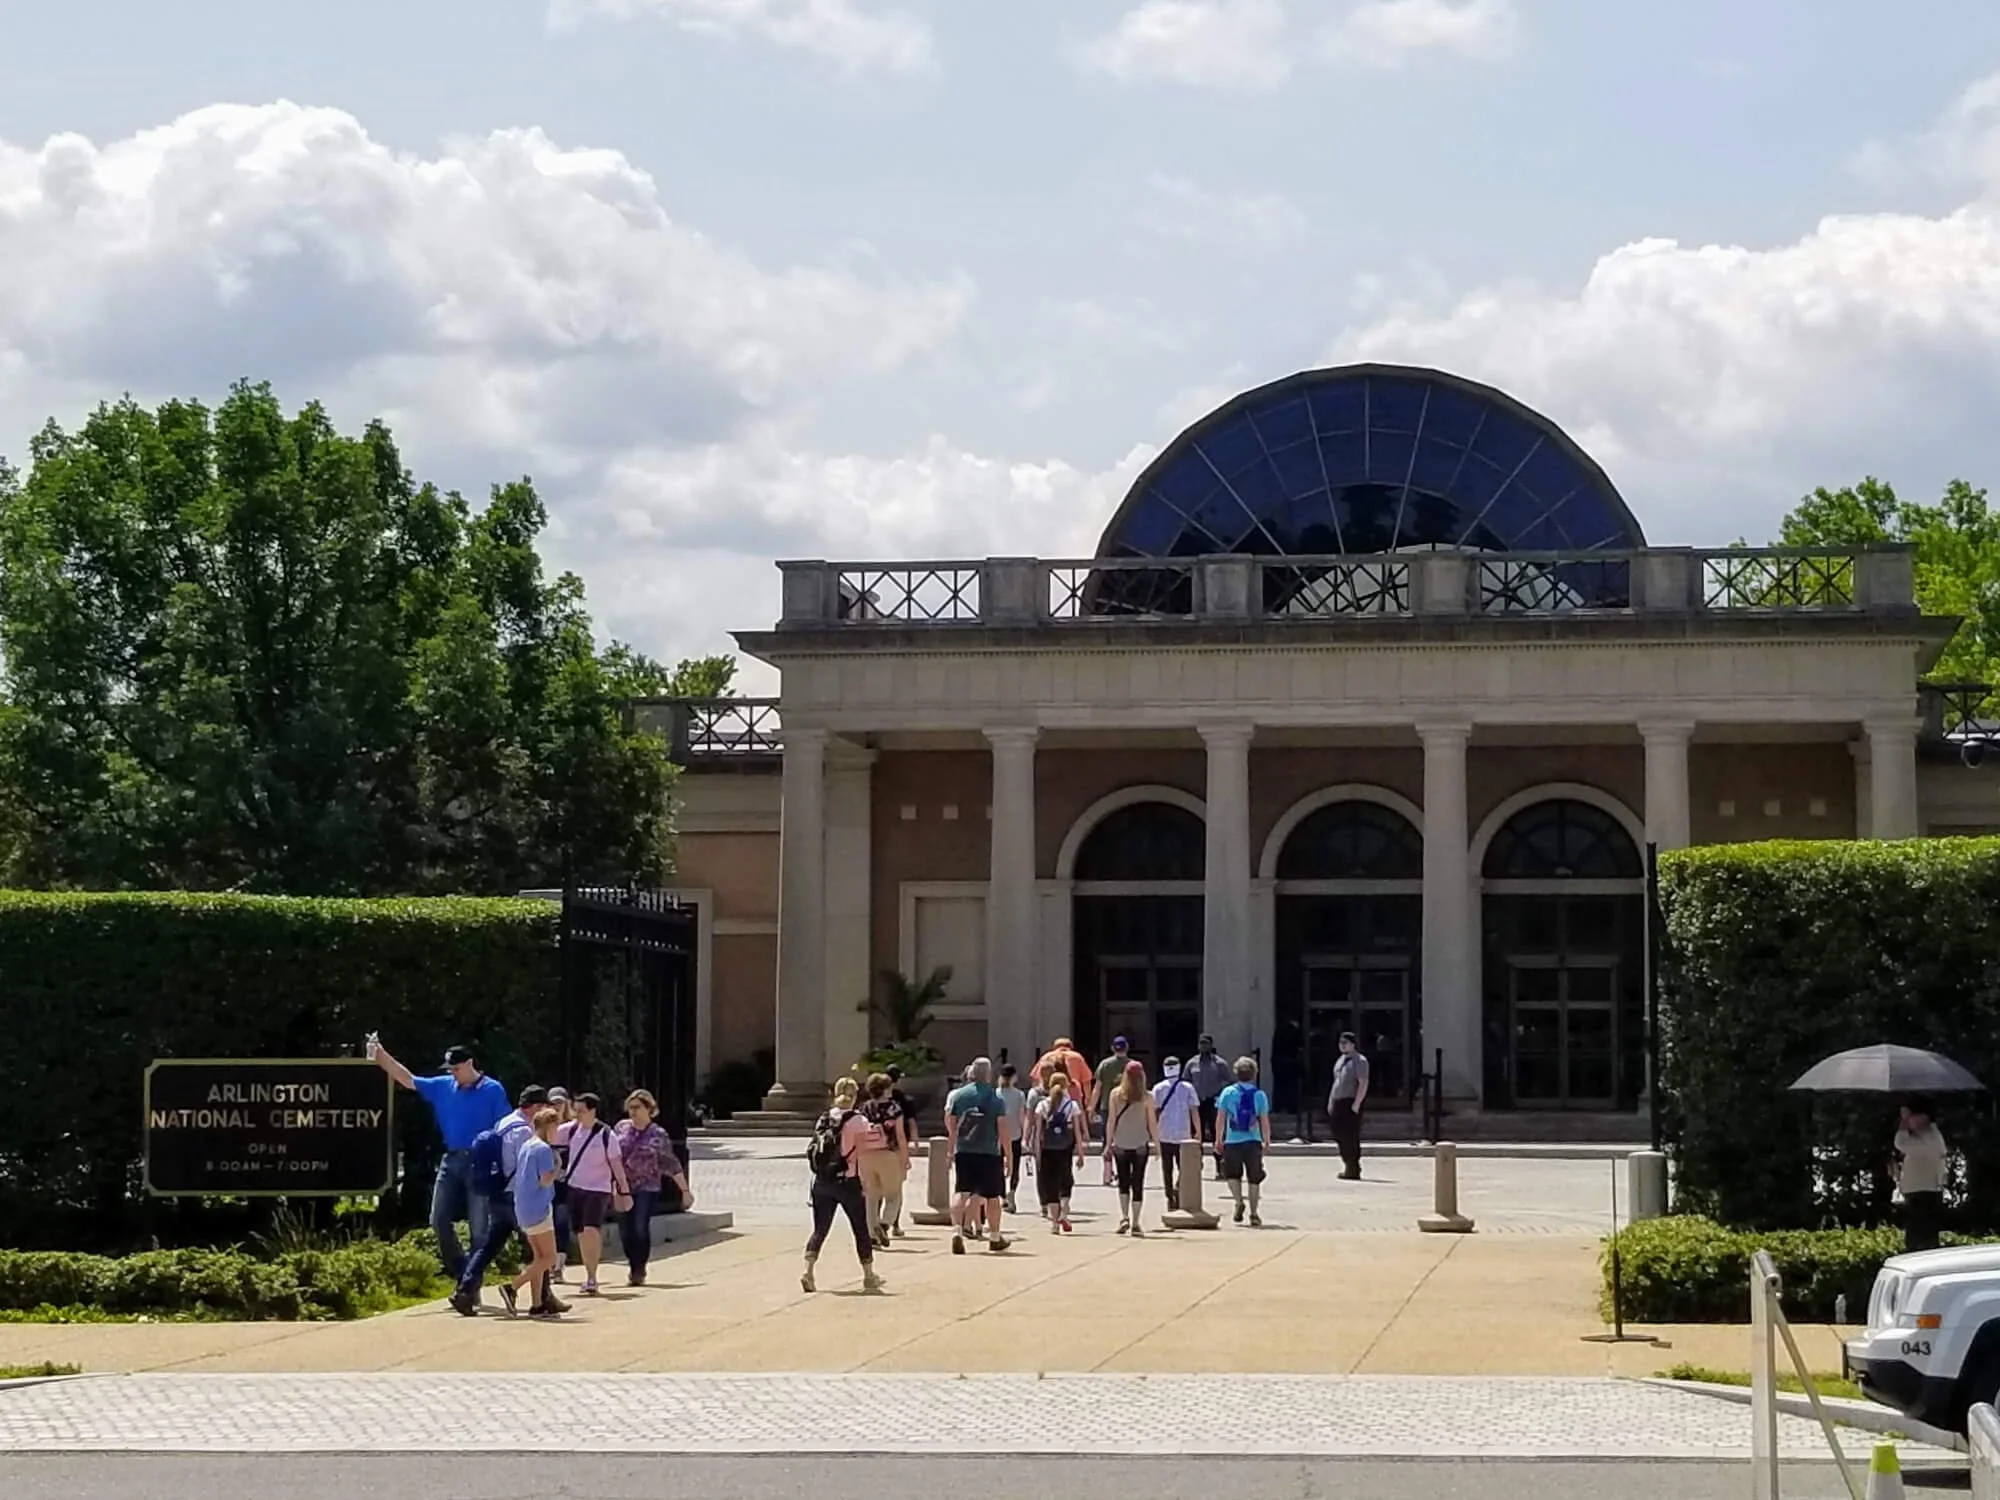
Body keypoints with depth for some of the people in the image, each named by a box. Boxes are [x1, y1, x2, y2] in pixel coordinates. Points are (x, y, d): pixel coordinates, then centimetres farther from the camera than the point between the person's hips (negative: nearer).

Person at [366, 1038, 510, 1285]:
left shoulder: (492, 1090, -5)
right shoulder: (443, 1087, 8)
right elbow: (408, 1080, 13)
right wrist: (380, 1055, 6)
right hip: (451, 1161, 5)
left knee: (478, 1227, 0)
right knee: (439, 1219, 2)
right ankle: (457, 1270, 19)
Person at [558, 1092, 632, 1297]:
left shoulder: (607, 1135, -10)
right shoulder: (572, 1129, 2)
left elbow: (616, 1163, -5)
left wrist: (624, 1191, -4)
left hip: (598, 1190, -5)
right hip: (575, 1188, 5)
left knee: (591, 1231, -19)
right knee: (582, 1234, 8)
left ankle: (592, 1277, -14)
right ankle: (590, 1276, 20)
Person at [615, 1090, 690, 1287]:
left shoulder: (658, 1134, -3)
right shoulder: (622, 1127, 5)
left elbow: (671, 1164, -1)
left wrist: (685, 1190, -1)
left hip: (646, 1188, -3)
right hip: (623, 1187, 3)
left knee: (641, 1228, -7)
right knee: (625, 1230, 2)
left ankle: (639, 1271, 6)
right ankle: (633, 1266, 22)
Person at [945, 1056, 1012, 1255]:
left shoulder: (958, 1095, 3)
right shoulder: (995, 1098, -6)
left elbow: (951, 1125, 8)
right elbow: (1003, 1129, -7)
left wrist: (951, 1151, 18)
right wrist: (1009, 1155, -1)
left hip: (964, 1151, 2)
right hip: (989, 1152, -2)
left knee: (963, 1192, 1)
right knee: (992, 1196, 11)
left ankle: (957, 1230, -21)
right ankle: (995, 1238, 22)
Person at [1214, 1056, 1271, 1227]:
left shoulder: (1228, 1093, -2)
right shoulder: (1260, 1095, -2)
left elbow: (1220, 1118, 0)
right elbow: (1265, 1121, -1)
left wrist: (1218, 1139, 10)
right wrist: (1267, 1141, 12)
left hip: (1232, 1141, 0)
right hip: (1253, 1142, 0)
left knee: (1232, 1174, 16)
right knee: (1254, 1178, 11)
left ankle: (1238, 1201, -7)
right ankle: (1254, 1213, 10)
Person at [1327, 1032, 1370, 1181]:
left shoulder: (1359, 1061, -8)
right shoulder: (1340, 1060, 18)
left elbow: (1363, 1083, -15)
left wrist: (1356, 1104, -21)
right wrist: (1330, 1101, 18)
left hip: (1350, 1103, -8)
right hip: (1338, 1102, 8)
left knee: (1350, 1137, -7)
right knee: (1340, 1135, 9)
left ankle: (1353, 1170, -3)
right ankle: (1347, 1166, 17)